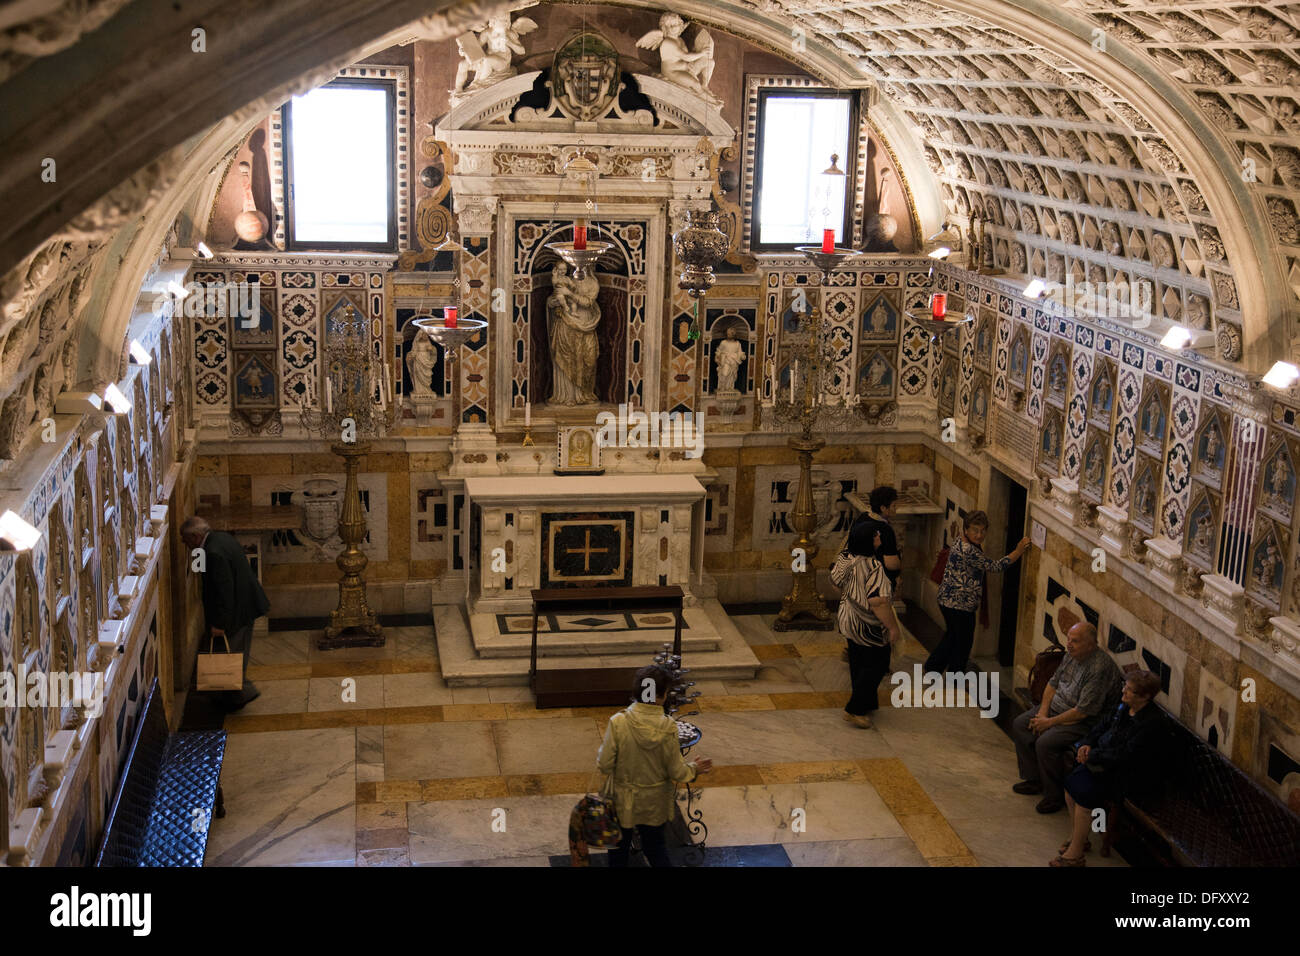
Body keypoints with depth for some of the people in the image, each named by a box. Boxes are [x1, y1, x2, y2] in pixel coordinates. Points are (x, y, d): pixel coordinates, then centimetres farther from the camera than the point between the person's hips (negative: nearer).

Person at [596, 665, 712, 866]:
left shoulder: (618, 723, -24)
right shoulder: (668, 727, -21)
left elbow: (604, 765, -17)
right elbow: (676, 772, -12)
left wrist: (602, 748, 4)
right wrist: (693, 768, 8)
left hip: (623, 802, -1)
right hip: (655, 803, 1)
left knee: (619, 849, 21)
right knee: (655, 847, 22)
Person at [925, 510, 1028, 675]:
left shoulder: (960, 543, 6)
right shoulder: (969, 551, -27)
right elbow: (995, 566, -22)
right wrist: (1019, 551, -16)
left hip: (947, 599, 10)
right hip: (961, 604, -10)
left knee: (952, 636, 27)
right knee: (963, 642, 9)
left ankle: (932, 667, 37)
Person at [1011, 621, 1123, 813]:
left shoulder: (1100, 668, -29)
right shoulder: (1072, 654, 0)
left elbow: (1083, 711, -28)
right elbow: (1054, 683, 12)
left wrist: (1050, 722, -19)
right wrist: (1042, 712, -2)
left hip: (1085, 723, -10)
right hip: (1056, 708, 10)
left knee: (1046, 743, -27)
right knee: (1019, 725, 4)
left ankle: (1055, 796, -8)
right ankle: (1034, 779, 14)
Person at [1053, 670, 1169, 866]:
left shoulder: (1153, 723, -22)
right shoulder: (1124, 706, 5)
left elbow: (1125, 756, -24)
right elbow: (1103, 727, 17)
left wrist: (1092, 756, -18)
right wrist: (1088, 744, -1)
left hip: (1133, 776, -8)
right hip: (1108, 763, 8)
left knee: (1085, 792, -23)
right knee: (1071, 783, -10)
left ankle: (1075, 853, -11)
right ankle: (1076, 837, 5)